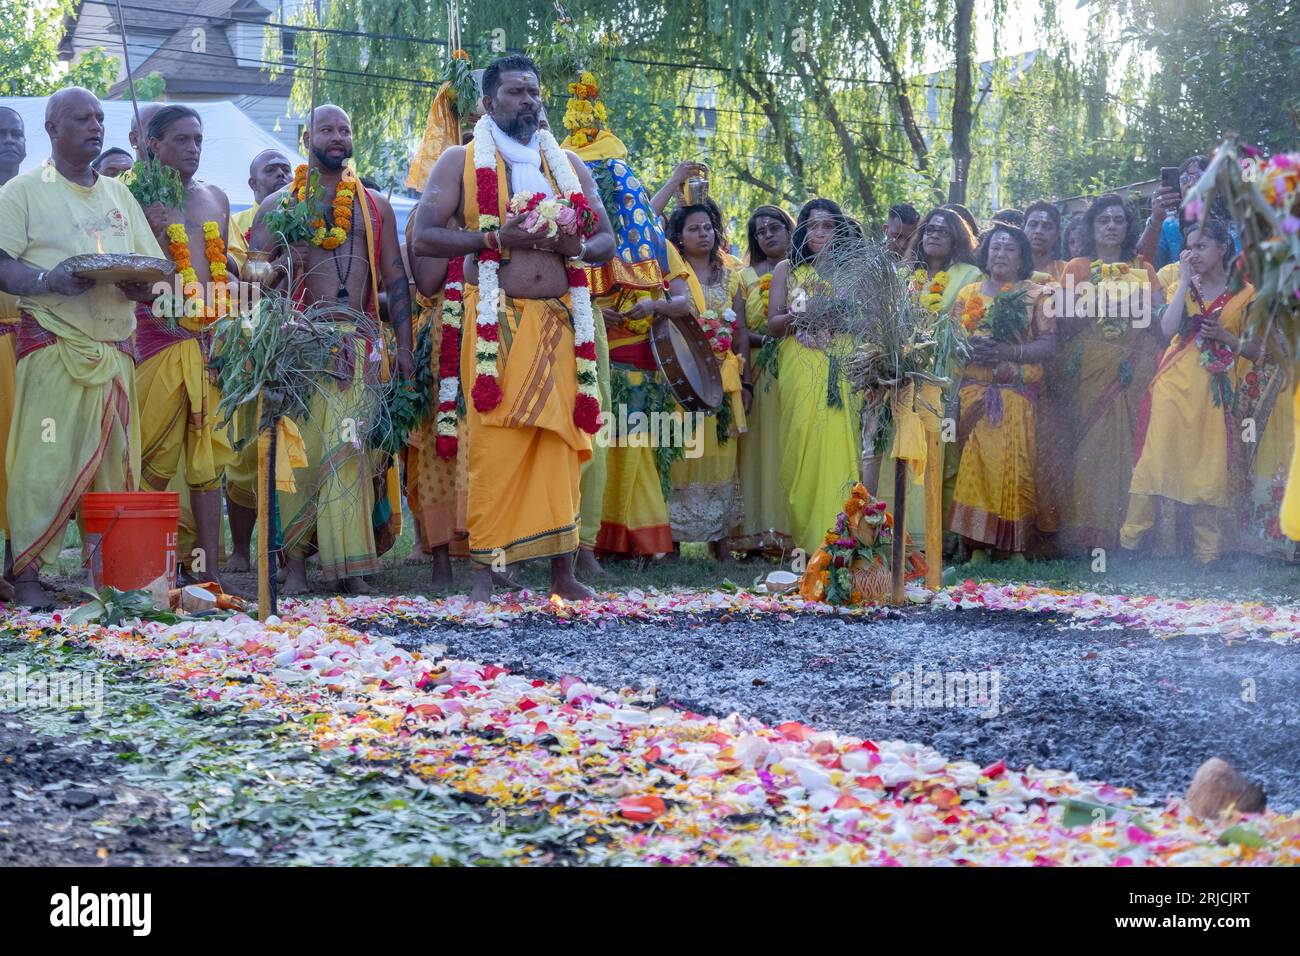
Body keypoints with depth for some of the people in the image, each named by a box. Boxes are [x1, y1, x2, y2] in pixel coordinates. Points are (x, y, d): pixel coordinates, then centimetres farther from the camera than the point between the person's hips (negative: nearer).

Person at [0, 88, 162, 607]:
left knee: (116, 460, 1)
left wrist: (143, 286, -3)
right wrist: (49, 281, -22)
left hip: (116, 346, 5)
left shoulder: (118, 194, 21)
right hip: (53, 344, -5)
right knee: (45, 459, -11)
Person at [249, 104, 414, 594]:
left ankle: (348, 561, -5)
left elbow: (395, 278, 14)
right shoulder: (277, 204, 13)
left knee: (352, 445, -8)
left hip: (359, 341, 1)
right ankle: (295, 558, -5)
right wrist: (275, 270, -10)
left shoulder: (375, 205, 17)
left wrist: (404, 345, 6)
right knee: (299, 444, -8)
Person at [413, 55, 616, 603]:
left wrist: (575, 245, -6)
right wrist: (496, 237, -14)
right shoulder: (461, 161, 7)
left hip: (558, 325, 4)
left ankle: (563, 574, 5)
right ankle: (484, 573, -5)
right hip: (494, 324, -3)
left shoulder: (568, 165, 18)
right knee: (493, 444, -9)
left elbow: (606, 240, 17)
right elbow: (424, 237, -3)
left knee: (560, 444, 1)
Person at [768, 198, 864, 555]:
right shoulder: (787, 269, 12)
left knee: (837, 446, -10)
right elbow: (773, 324, 4)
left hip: (841, 368, 0)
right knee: (801, 446, -7)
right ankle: (804, 537, -2)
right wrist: (803, 313, -13)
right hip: (800, 368, 0)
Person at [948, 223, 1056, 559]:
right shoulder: (968, 294, 16)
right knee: (974, 464, -7)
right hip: (975, 392, 2)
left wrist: (1008, 351, -15)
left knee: (1014, 465, -9)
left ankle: (1016, 545, -4)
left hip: (1018, 394, -2)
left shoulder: (1035, 294, 7)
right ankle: (977, 544, -4)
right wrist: (972, 349, -11)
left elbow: (1048, 342, -1)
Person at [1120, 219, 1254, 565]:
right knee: (1157, 459, -6)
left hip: (1216, 390, 0)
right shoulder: (1177, 282, 9)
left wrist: (1226, 336, -9)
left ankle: (1207, 552, 6)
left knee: (1210, 468, 0)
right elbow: (1168, 329, -9)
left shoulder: (1244, 293, 7)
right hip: (1175, 384, 0)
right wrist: (1185, 281, -5)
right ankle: (1131, 541, -1)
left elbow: (1255, 350, 9)